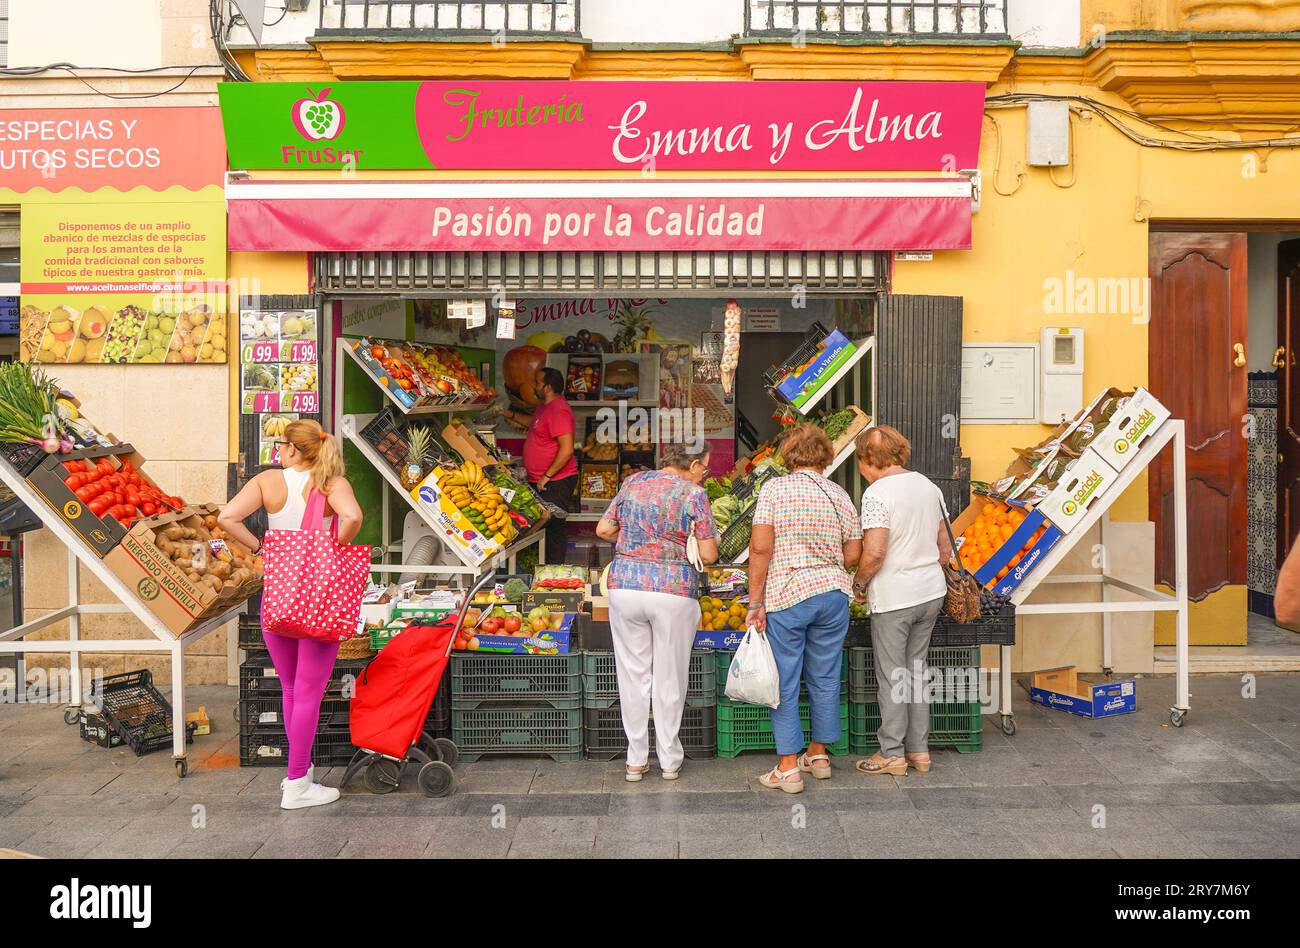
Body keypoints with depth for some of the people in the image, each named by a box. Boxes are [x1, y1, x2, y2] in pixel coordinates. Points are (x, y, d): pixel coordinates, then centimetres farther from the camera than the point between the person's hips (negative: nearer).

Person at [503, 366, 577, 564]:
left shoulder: (558, 411, -18)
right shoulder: (545, 406, 15)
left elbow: (566, 449, -25)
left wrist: (546, 476, -22)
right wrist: (512, 415, 30)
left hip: (556, 481, -11)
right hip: (541, 481, 11)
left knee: (554, 526, -7)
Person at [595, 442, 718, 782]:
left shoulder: (633, 482, 7)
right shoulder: (693, 493, -5)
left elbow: (603, 529, 10)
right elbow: (709, 555, -6)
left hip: (625, 585, 3)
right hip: (674, 590, -3)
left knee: (633, 673, 12)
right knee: (670, 677, 10)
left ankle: (636, 760, 18)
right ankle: (669, 760, 21)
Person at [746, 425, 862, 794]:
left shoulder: (774, 489, -6)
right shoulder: (839, 494, 4)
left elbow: (760, 547, -13)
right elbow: (853, 556, 6)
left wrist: (755, 602, -9)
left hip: (785, 597, -4)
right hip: (833, 594, 4)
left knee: (785, 683, 5)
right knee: (825, 678, 16)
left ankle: (788, 768, 9)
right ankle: (819, 754, 29)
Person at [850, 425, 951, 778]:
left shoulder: (877, 492, -14)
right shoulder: (928, 486, 9)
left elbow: (874, 553, -22)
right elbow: (945, 548, 14)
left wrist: (859, 583, -5)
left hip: (893, 597, -7)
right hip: (932, 592, 7)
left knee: (891, 677, 4)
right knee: (915, 672, 17)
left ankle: (892, 755, 12)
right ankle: (919, 749, 23)